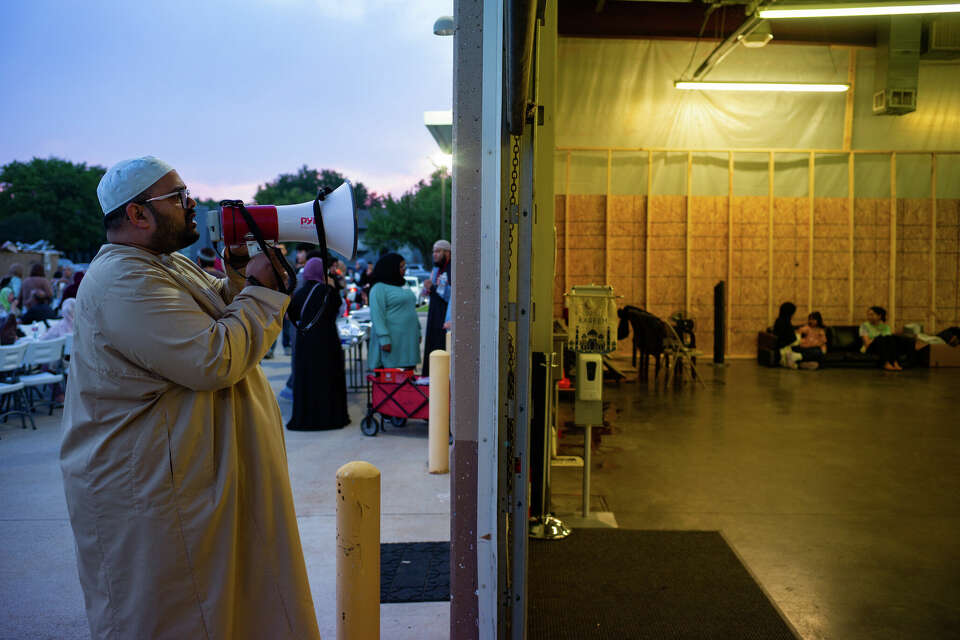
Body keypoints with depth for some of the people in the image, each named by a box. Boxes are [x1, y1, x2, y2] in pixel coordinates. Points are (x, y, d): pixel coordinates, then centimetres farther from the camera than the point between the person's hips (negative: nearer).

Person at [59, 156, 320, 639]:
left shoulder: (172, 265, 12)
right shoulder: (123, 281, -23)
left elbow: (219, 321, 20)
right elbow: (215, 359, -30)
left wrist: (237, 273, 2)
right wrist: (260, 288, -17)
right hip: (150, 497, -10)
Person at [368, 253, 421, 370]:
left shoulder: (403, 286, 18)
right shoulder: (379, 288, -7)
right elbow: (377, 316, -15)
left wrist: (418, 332, 19)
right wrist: (384, 338, -22)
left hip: (409, 338, 8)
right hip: (392, 340, -8)